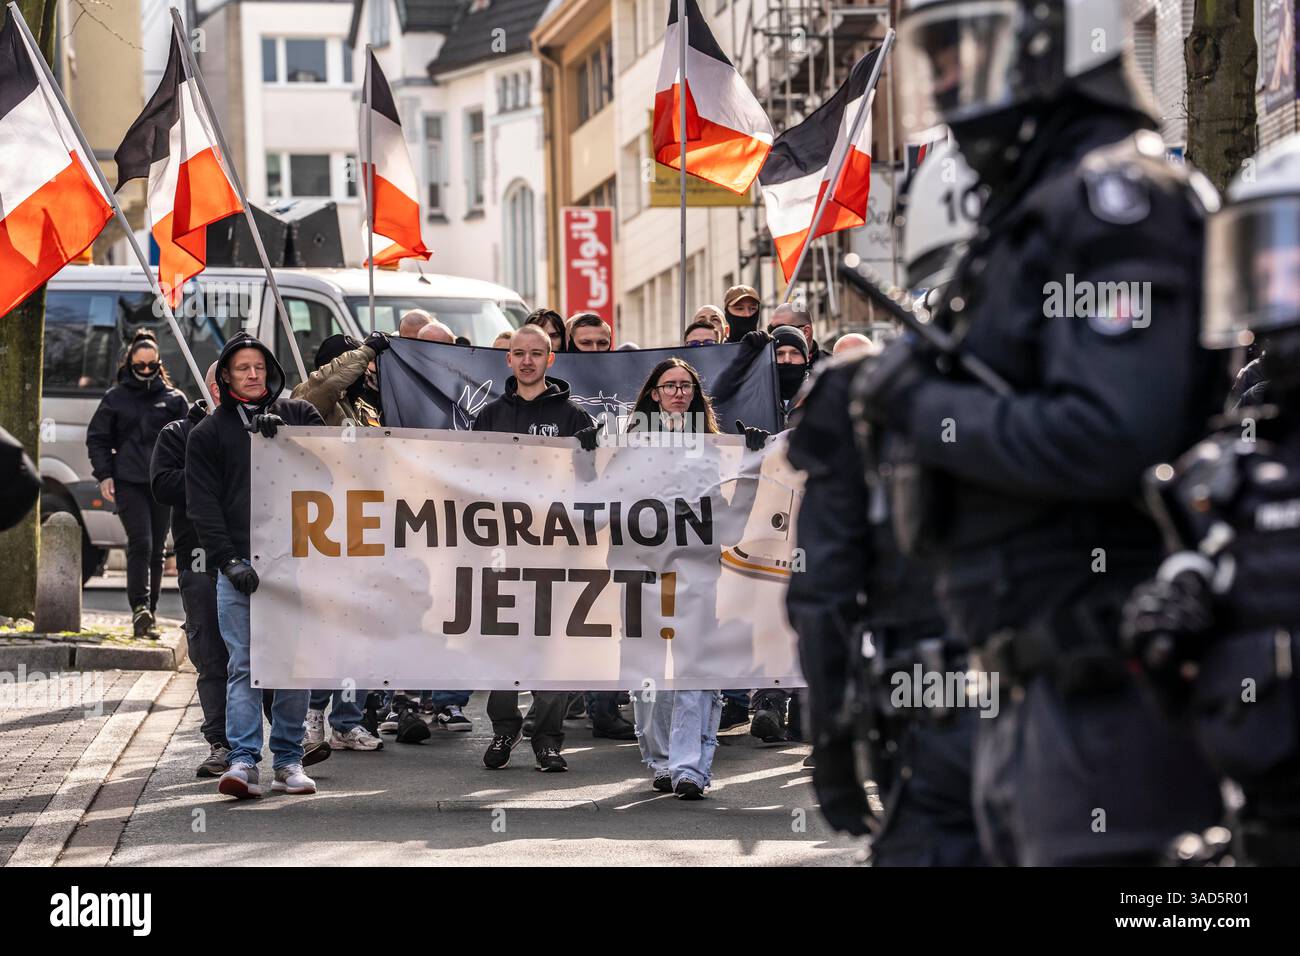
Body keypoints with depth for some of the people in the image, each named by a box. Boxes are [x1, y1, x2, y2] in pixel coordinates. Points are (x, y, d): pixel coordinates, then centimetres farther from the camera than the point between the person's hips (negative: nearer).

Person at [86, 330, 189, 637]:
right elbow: (96, 438, 12)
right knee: (140, 543, -16)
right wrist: (104, 475, 0)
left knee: (156, 549, 6)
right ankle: (140, 608, -22)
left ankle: (148, 612, 14)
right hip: (128, 482, -2)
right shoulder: (115, 398, 9)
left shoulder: (174, 399, 12)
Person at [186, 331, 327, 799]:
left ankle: (289, 760, 8)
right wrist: (227, 560, -6)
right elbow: (202, 503, 6)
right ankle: (244, 760, -13)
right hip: (240, 563, -1)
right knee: (243, 664, -8)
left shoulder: (297, 414, 16)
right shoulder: (209, 432, 11)